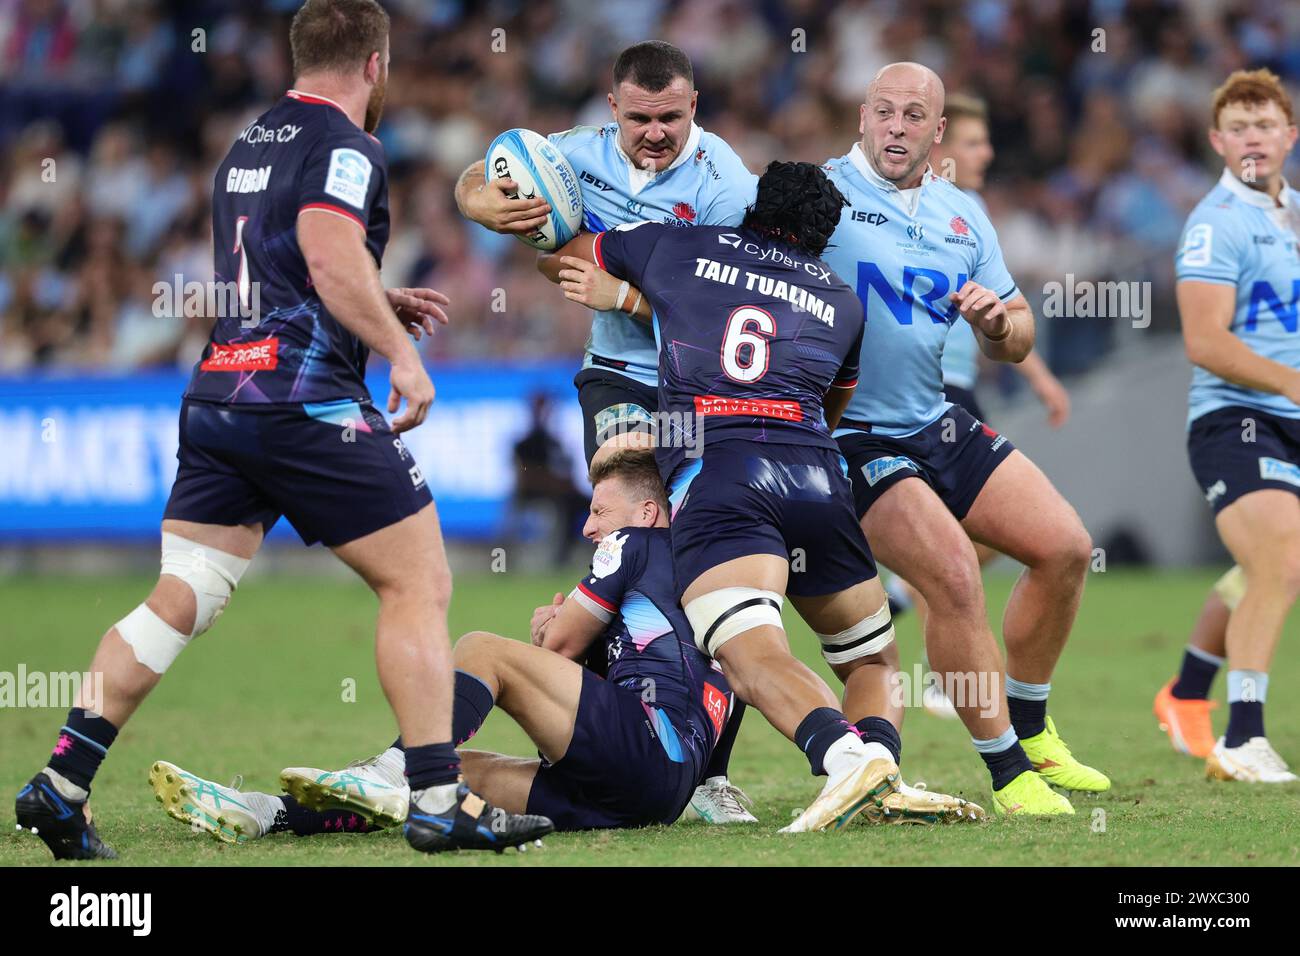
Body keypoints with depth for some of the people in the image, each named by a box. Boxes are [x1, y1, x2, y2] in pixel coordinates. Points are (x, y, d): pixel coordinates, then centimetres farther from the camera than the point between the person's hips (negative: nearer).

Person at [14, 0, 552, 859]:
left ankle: (60, 786, 4)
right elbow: (330, 252, -23)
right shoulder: (345, 147, -6)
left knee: (180, 601, 9)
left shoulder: (250, 145, 21)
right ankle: (439, 803, -4)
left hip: (218, 394, 8)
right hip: (305, 400, -8)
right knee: (418, 585, 0)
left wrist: (379, 305, 32)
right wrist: (400, 350, -20)